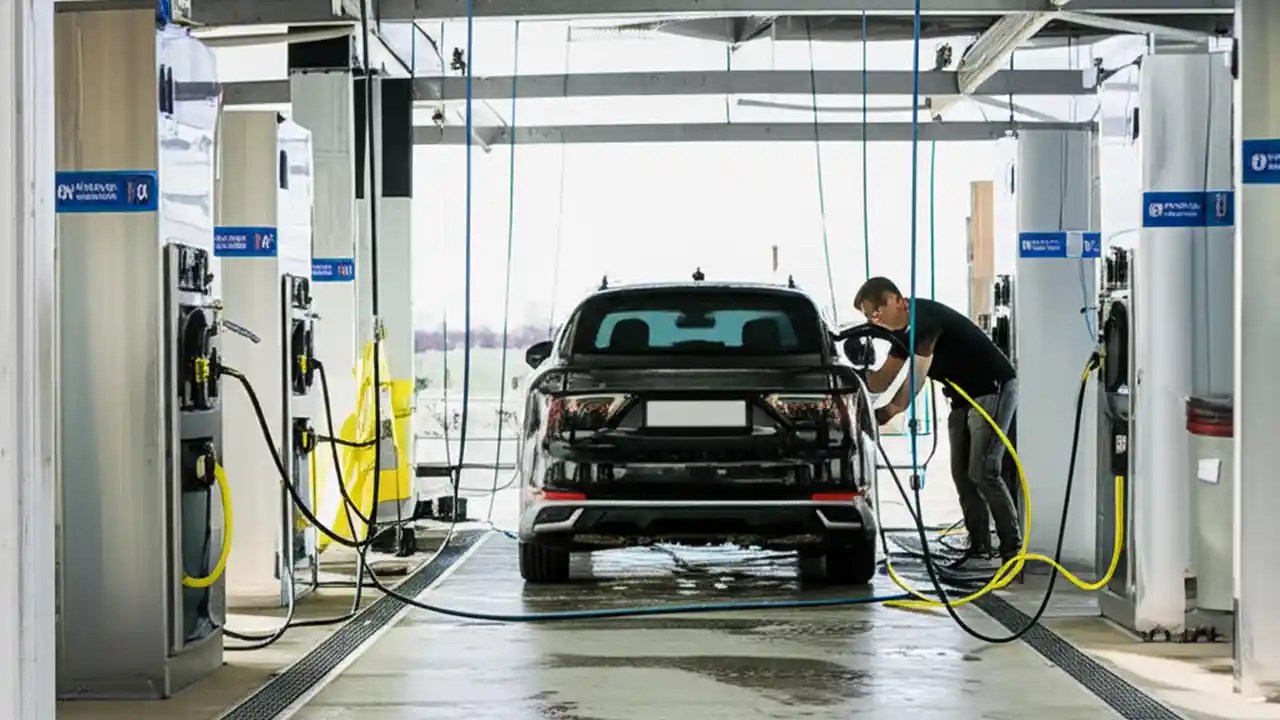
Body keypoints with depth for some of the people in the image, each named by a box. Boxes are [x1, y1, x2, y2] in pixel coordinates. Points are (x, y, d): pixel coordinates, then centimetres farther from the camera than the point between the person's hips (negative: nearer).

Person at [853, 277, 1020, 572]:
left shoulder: (926, 318, -21)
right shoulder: (904, 332, 9)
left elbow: (917, 376, -20)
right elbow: (882, 381, 10)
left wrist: (893, 409, -13)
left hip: (993, 390, -10)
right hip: (963, 397, 10)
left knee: (983, 473, -13)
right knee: (962, 474, 4)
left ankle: (1013, 548, -8)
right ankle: (980, 550, 5)